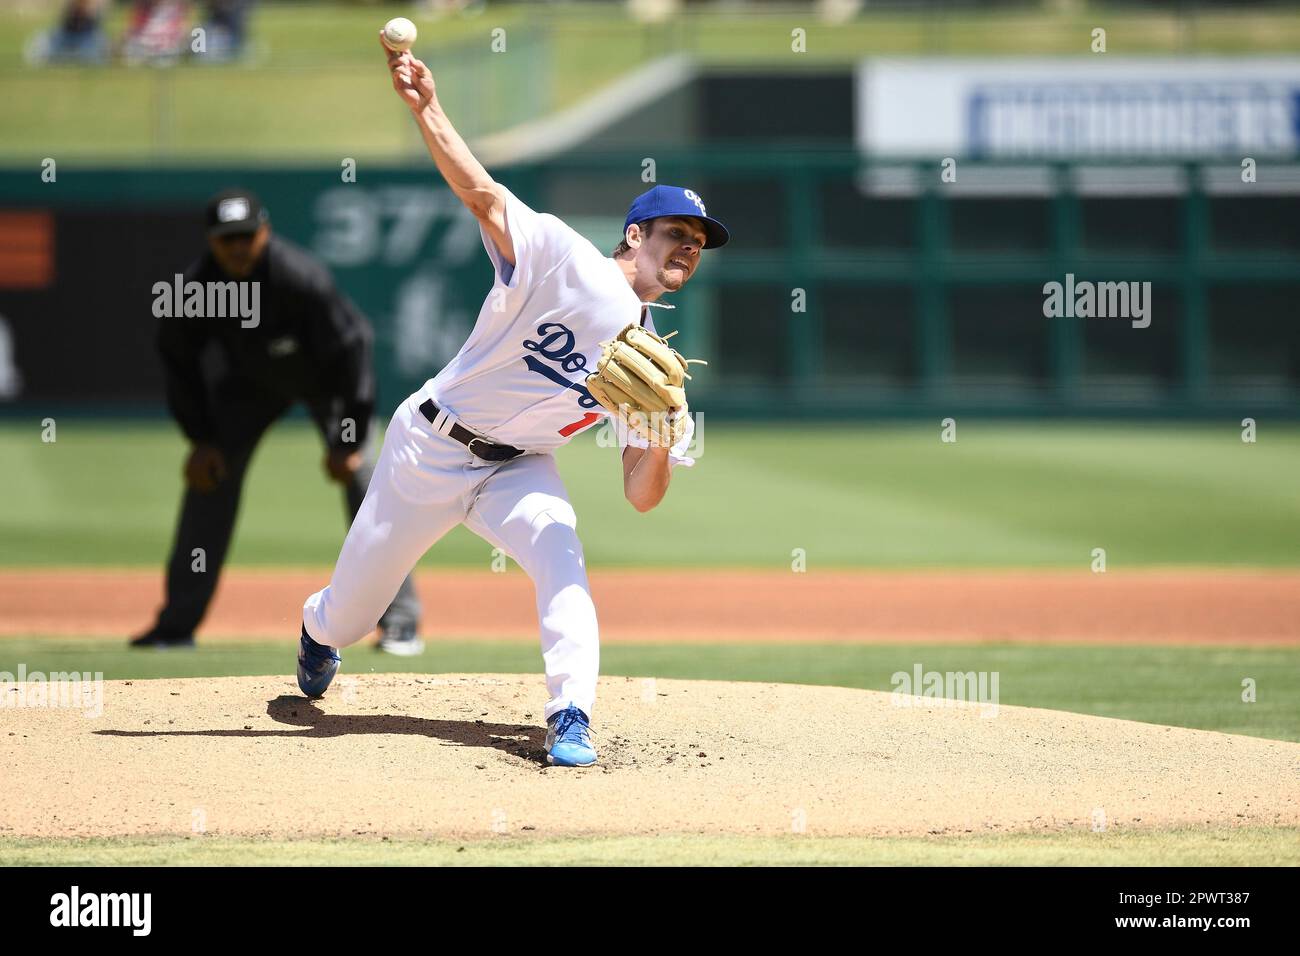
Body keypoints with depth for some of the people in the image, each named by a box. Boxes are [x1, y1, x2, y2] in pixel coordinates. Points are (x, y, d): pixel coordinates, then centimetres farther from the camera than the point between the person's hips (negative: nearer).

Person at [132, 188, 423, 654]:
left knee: (356, 474, -18)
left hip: (324, 378, -4)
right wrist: (200, 438, -10)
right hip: (250, 379, 4)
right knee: (210, 474, -5)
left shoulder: (302, 279, -38)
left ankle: (400, 617, -14)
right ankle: (178, 621, 2)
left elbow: (349, 349, -29)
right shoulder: (196, 285, -25)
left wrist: (347, 443, -27)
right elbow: (179, 361, -7)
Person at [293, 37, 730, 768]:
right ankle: (320, 632, 46)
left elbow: (641, 497, -4)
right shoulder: (564, 259, -16)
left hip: (517, 469, 4)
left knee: (560, 553, -29)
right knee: (351, 613, 8)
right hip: (431, 451, -3)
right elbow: (483, 194, -29)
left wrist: (661, 441, -26)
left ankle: (572, 720, -31)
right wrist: (426, 109, -42)